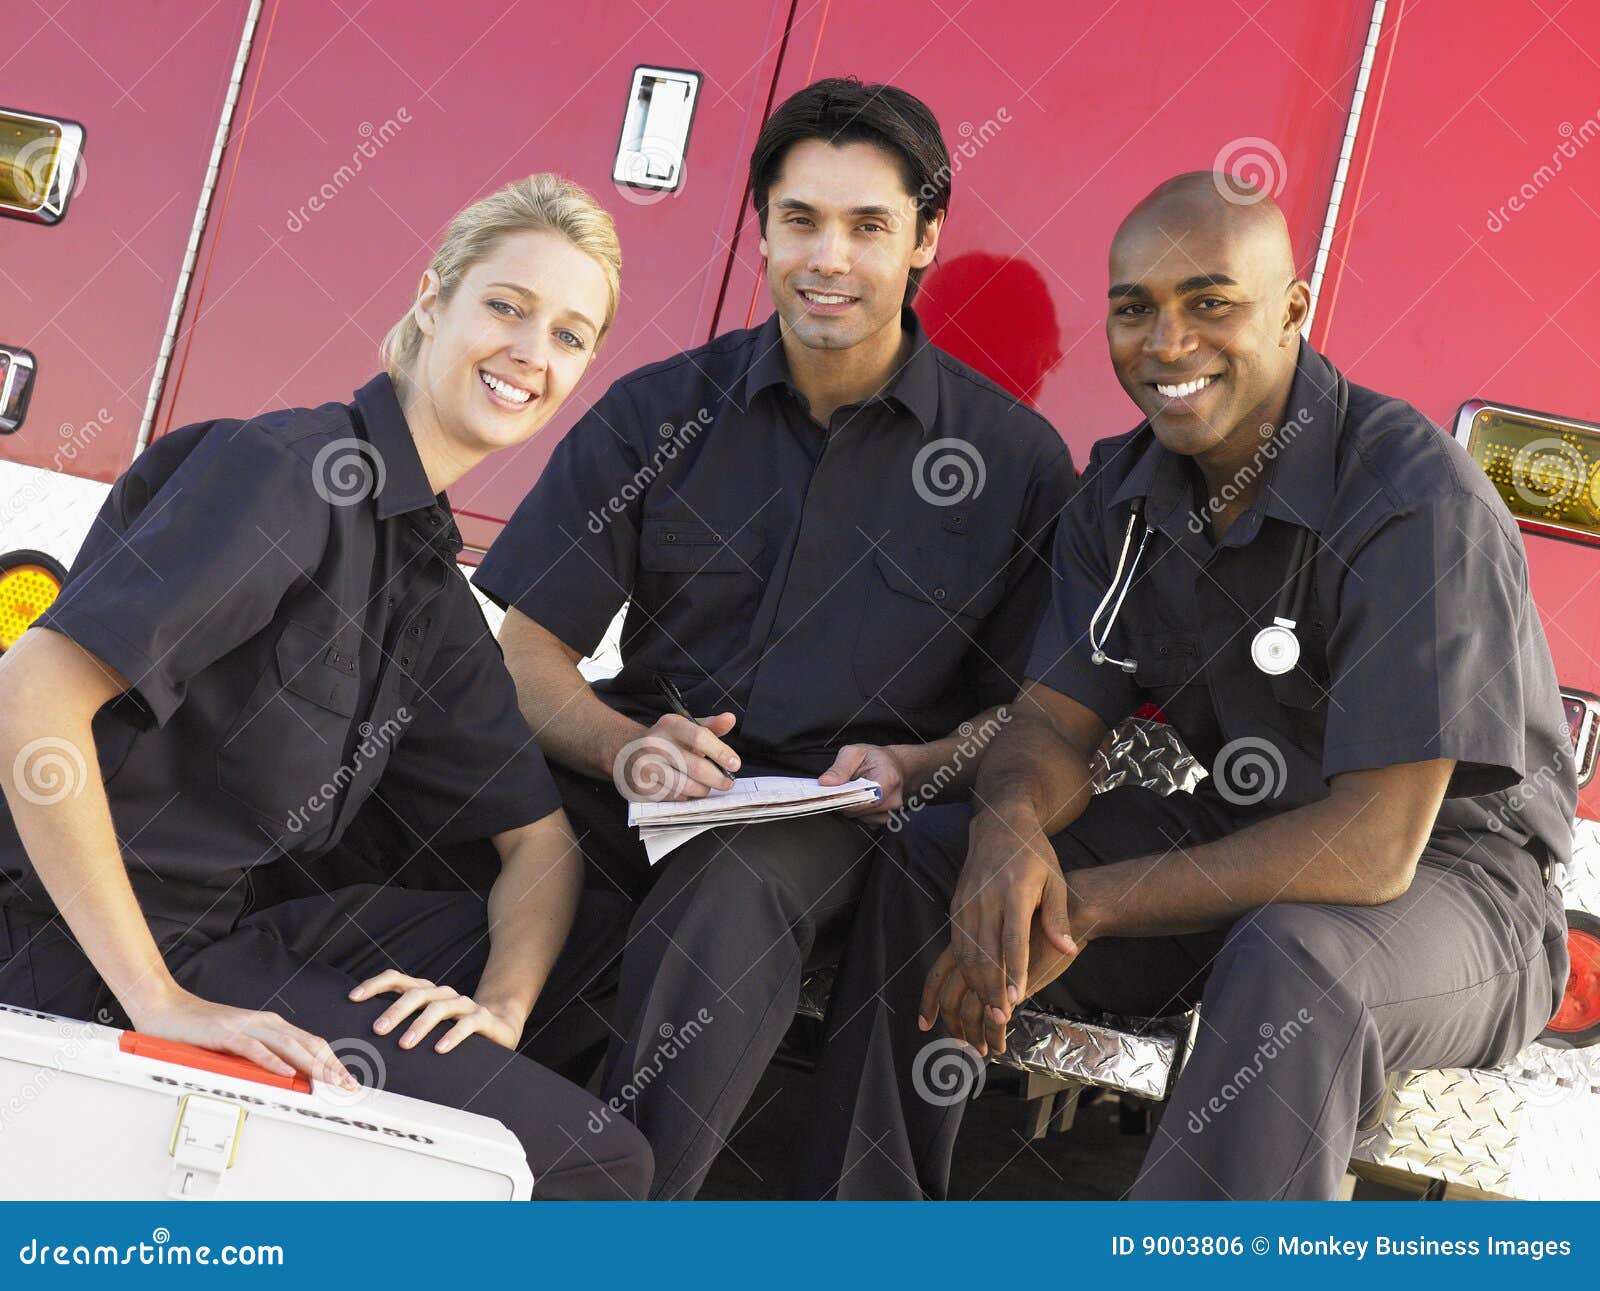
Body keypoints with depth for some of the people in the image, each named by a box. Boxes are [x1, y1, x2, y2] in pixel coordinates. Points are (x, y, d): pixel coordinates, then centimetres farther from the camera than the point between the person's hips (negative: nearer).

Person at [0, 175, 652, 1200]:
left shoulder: (435, 595, 14)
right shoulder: (286, 470, -14)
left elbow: (540, 836, 15)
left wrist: (499, 1005, -7)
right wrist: (160, 1004, -26)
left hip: (236, 937, 9)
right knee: (587, 1157, -16)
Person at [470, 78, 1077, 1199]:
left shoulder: (1014, 456, 5)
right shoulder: (657, 412, 8)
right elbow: (531, 647, 6)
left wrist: (921, 766, -13)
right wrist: (621, 745, -15)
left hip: (847, 819, -2)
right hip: (647, 795, 2)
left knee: (730, 894, -37)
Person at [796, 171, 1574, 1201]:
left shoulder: (1417, 499, -25)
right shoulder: (1124, 490, -1)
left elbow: (1372, 847, -29)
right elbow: (1055, 726, -1)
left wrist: (1084, 908, -29)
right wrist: (1011, 825, -28)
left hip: (1446, 871, -6)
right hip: (1240, 840, 7)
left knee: (1291, 966, -39)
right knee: (931, 859, -7)